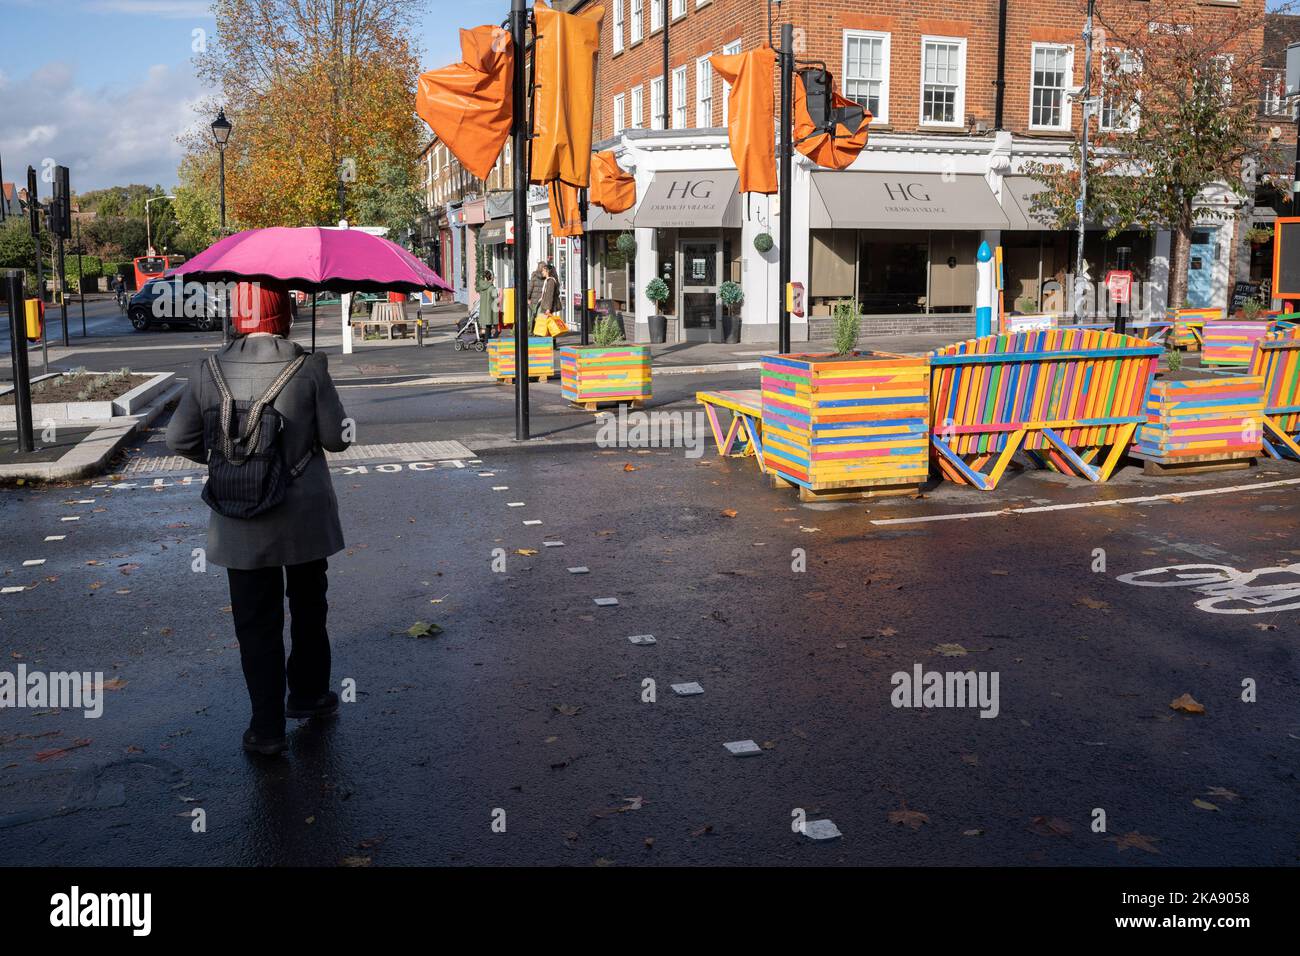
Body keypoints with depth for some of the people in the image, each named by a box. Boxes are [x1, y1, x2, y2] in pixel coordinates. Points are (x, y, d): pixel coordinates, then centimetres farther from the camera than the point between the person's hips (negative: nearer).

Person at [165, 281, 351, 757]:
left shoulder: (210, 371, -6)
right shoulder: (308, 368, -12)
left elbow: (179, 438, -1)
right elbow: (336, 437, -9)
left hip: (241, 523, 0)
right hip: (305, 516, 0)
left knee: (256, 622, 7)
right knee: (308, 606, 21)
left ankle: (267, 728, 10)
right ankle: (309, 693, 37)